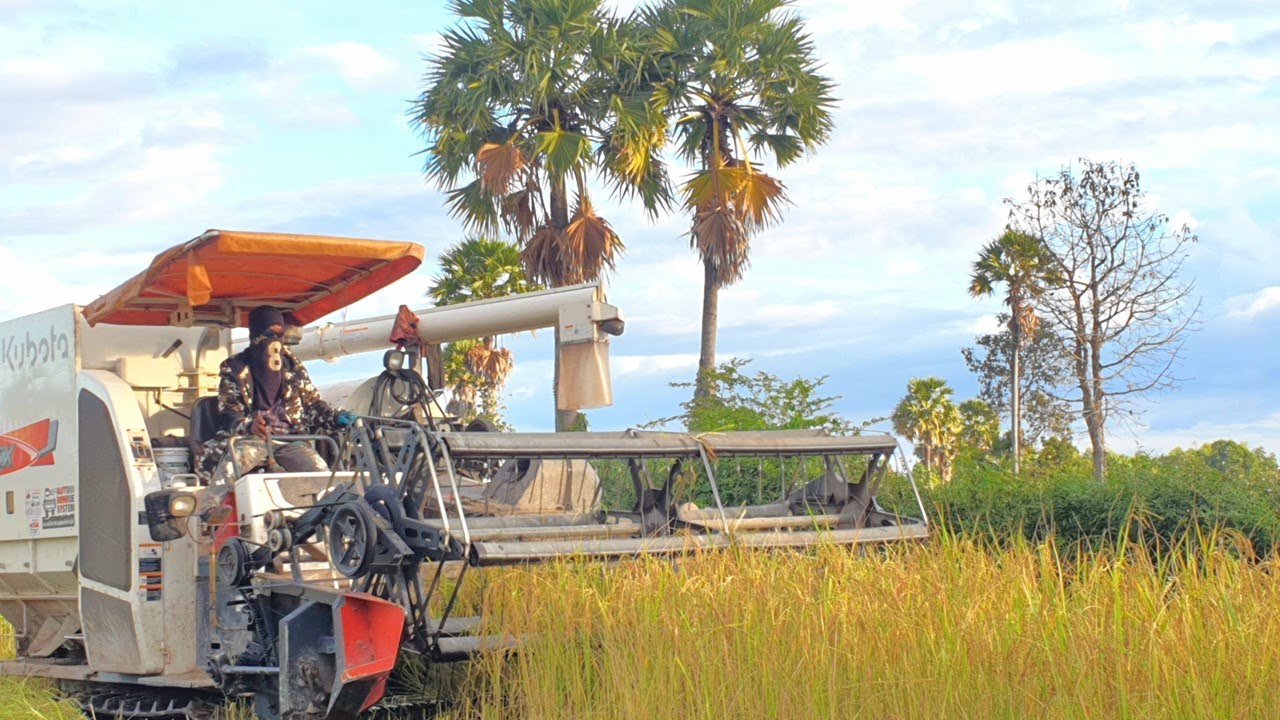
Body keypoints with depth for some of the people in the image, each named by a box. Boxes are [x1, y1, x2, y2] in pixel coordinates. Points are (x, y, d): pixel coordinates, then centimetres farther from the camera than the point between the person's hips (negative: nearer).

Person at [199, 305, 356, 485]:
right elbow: (229, 414, -4)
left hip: (290, 439, 3)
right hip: (252, 438, -3)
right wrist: (249, 425, -28)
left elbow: (312, 403, 19)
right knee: (226, 470, -35)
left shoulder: (293, 367, 15)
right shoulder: (234, 368, 4)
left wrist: (335, 418, -4)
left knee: (321, 472, -23)